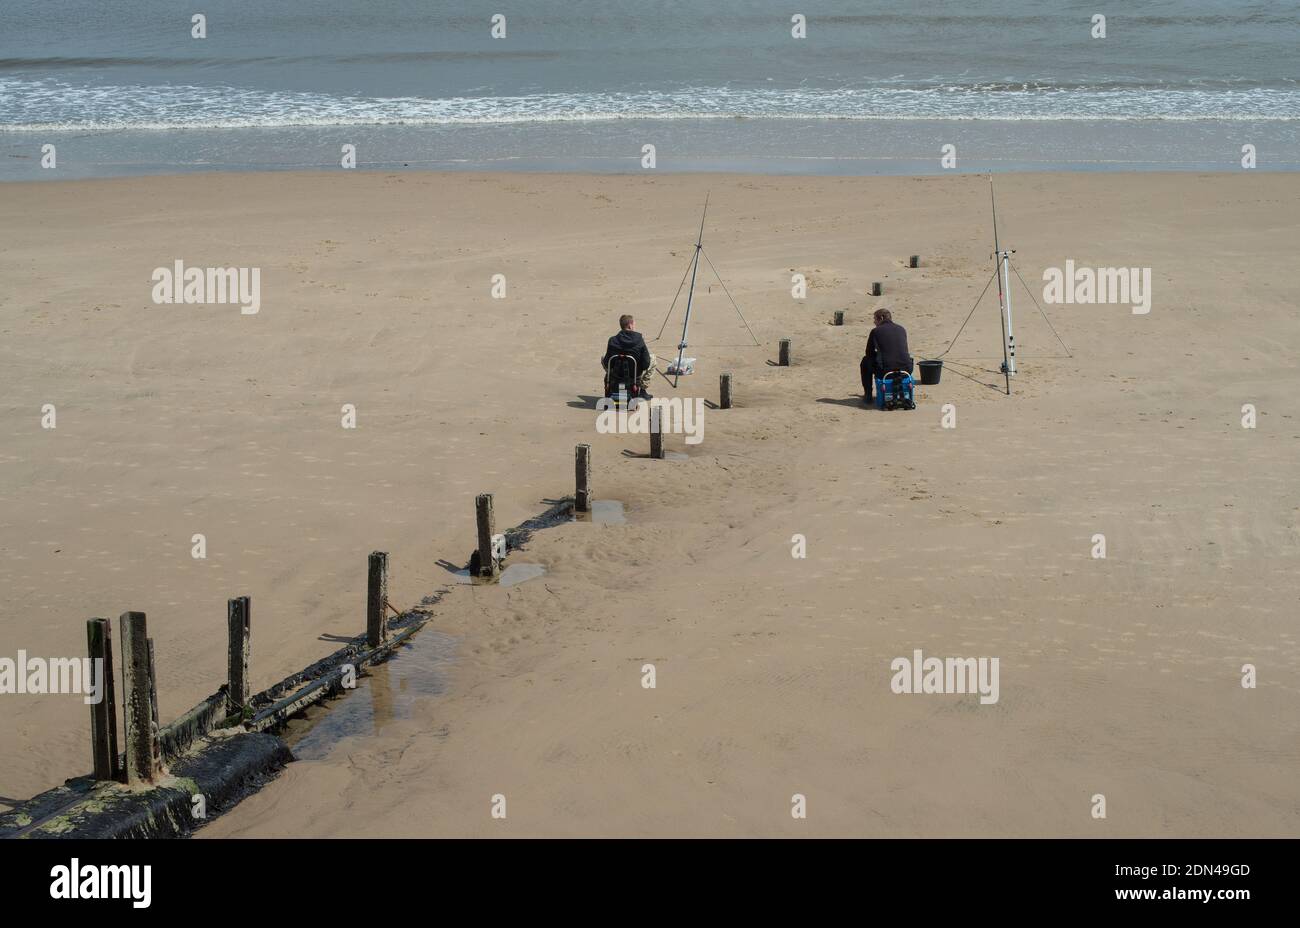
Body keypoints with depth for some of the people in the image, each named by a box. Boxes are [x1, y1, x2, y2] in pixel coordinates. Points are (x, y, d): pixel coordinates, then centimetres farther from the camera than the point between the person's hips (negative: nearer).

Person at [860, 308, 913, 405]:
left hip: (885, 371, -4)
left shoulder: (876, 331, 1)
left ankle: (868, 396, 23)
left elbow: (869, 353, 10)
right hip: (906, 370, 4)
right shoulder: (902, 329, 14)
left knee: (866, 361, 26)